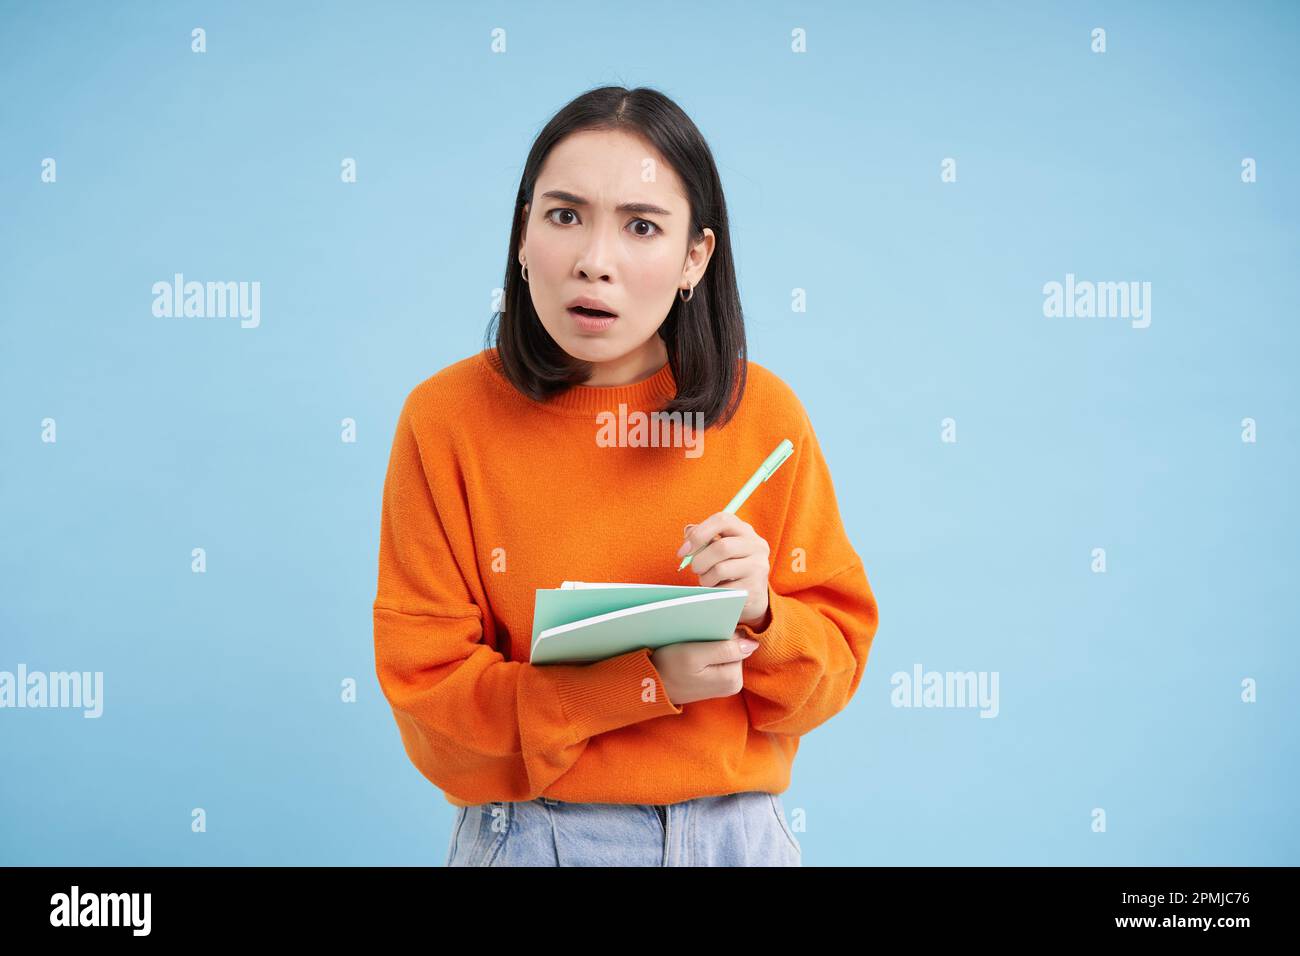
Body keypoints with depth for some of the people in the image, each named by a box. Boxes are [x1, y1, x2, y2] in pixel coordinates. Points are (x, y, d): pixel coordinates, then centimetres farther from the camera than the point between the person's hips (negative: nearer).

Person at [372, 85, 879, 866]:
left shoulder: (765, 415, -7)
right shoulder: (447, 418, -12)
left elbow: (839, 657, -1)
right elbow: (426, 693, -12)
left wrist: (761, 618, -22)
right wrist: (647, 680, -23)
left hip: (738, 830, 2)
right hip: (526, 833, -1)